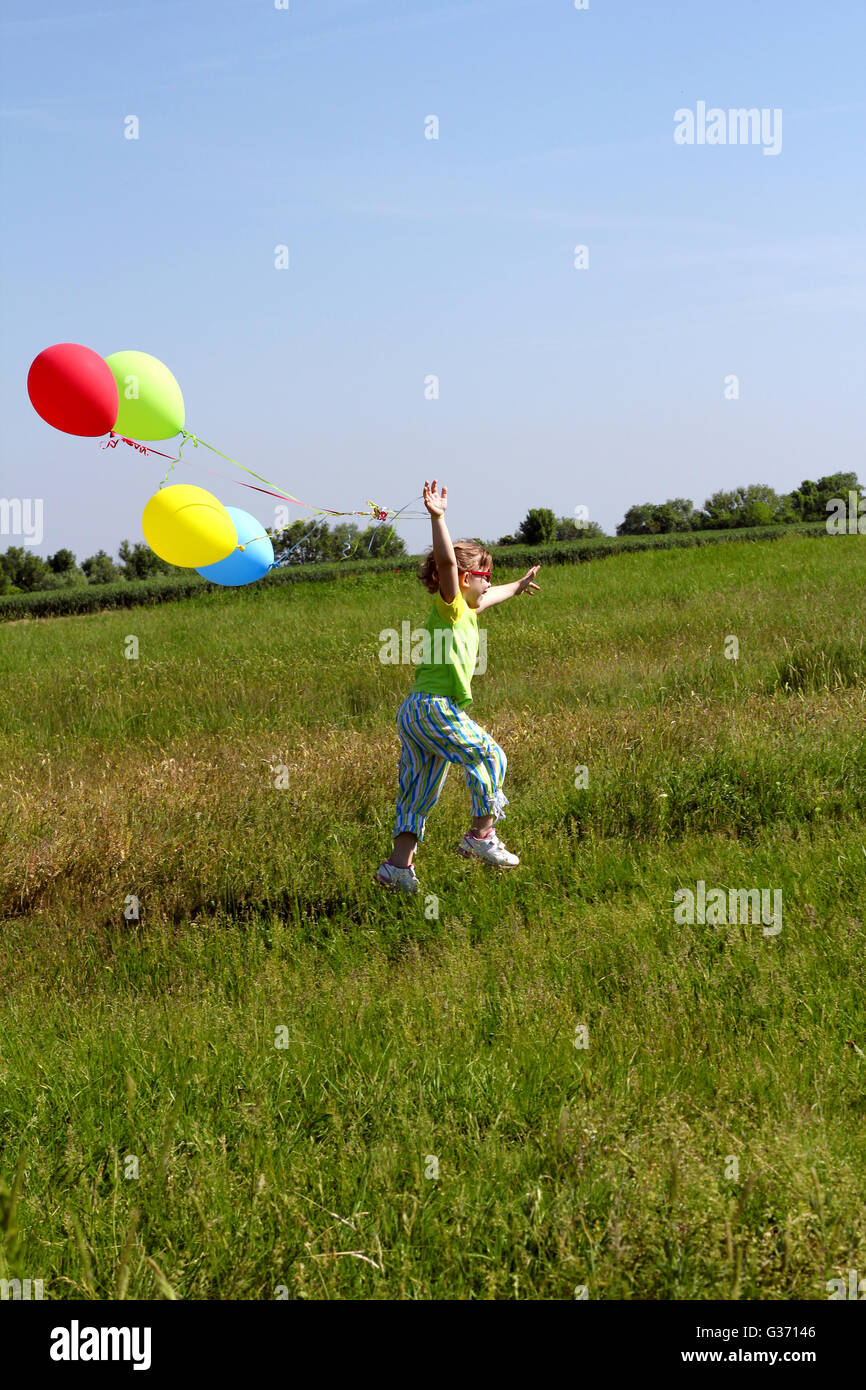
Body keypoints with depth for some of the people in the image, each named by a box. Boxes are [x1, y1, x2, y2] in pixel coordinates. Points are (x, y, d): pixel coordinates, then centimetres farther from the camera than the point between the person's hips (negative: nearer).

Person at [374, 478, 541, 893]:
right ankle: (481, 835, 7)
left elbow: (489, 598, 45)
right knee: (489, 758, 2)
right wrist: (438, 518, -34)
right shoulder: (450, 606, -6)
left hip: (415, 711, 10)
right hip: (436, 708, -10)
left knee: (419, 791, 7)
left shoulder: (466, 610, 22)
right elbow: (446, 561, -23)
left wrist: (518, 586, 62)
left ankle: (398, 865, 5)